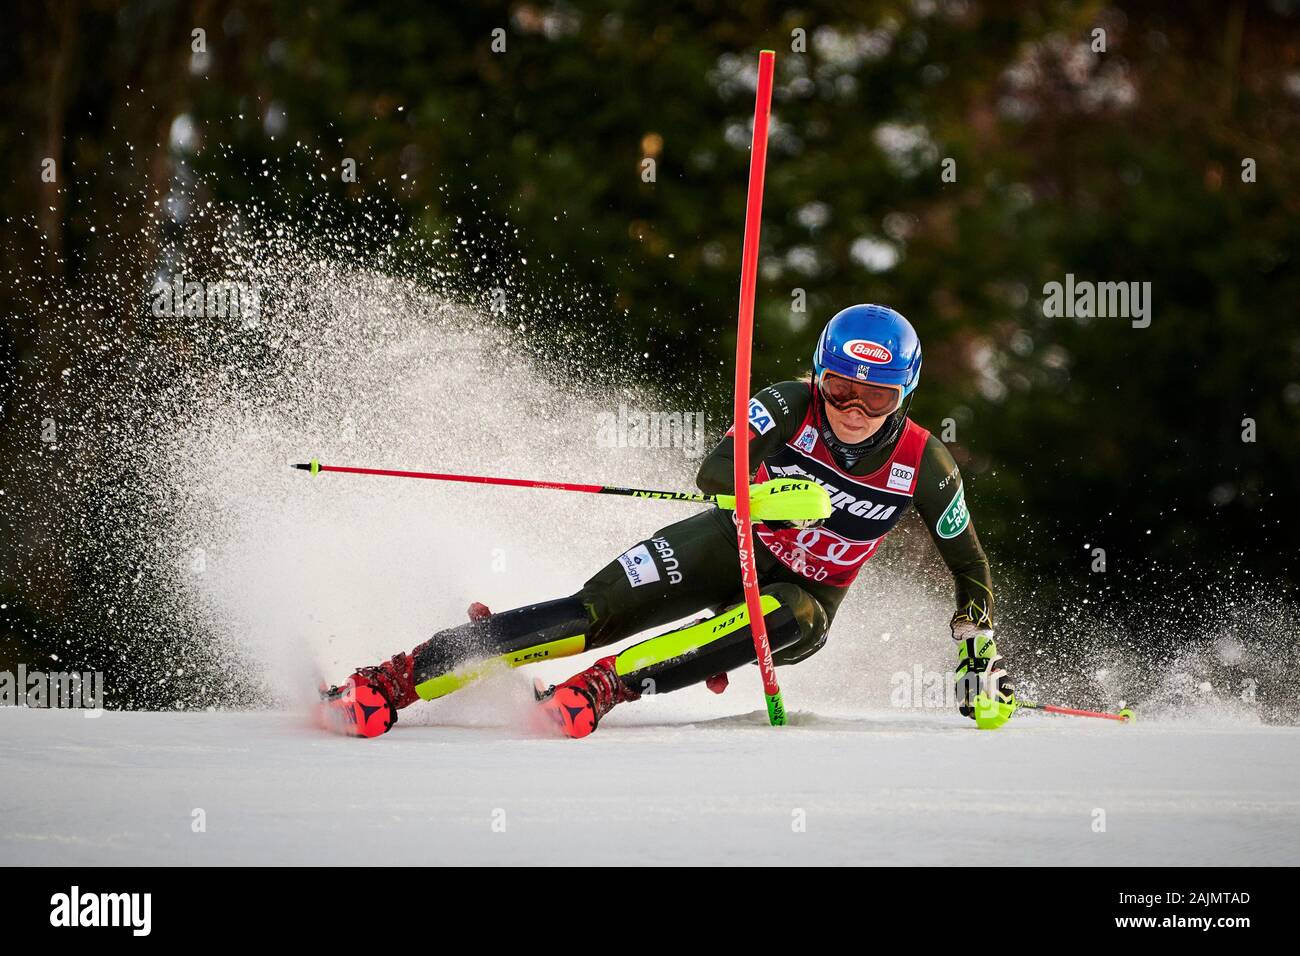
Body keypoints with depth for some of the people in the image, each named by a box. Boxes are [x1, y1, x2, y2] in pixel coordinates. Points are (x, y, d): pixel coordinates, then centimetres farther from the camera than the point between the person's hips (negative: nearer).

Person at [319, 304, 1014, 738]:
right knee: (596, 612, -22)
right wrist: (763, 493, -50)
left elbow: (971, 568, -2)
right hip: (733, 546, 0)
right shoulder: (792, 406, -18)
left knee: (794, 621, -38)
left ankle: (598, 688, -41)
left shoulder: (923, 467, -16)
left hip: (805, 597, 1)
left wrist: (979, 655, -9)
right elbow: (715, 472, -30)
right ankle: (392, 683, -25)